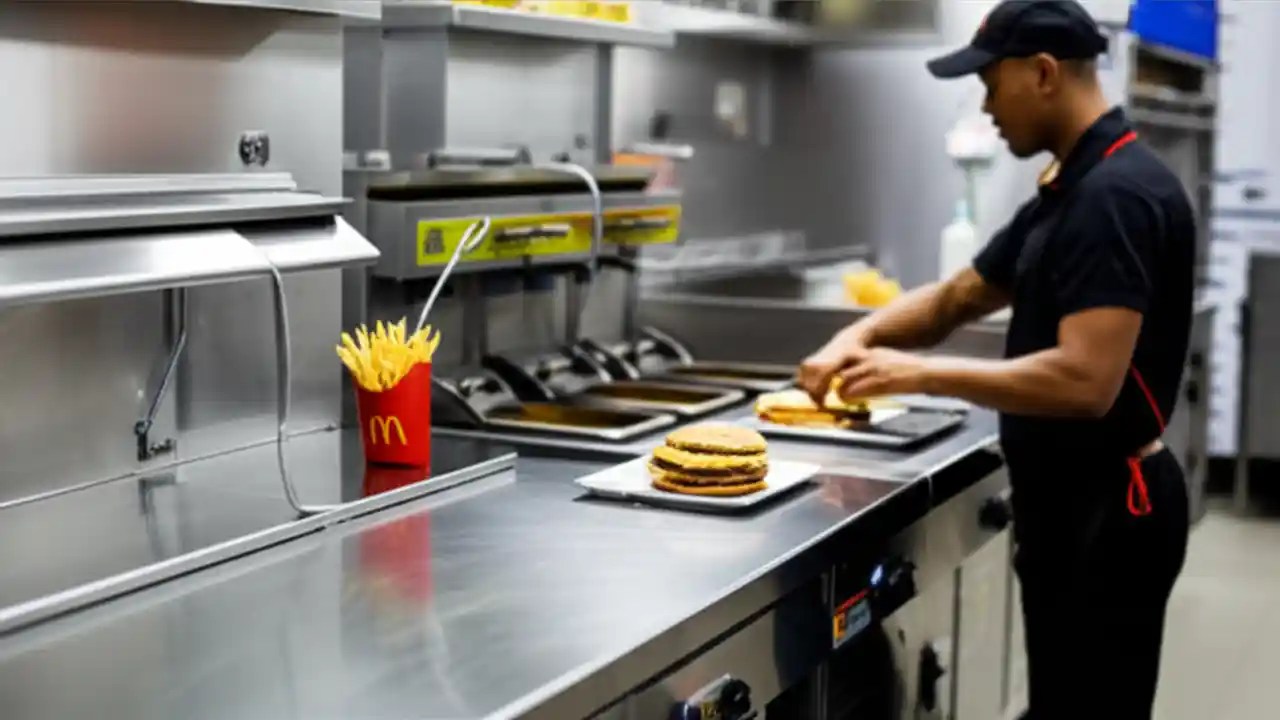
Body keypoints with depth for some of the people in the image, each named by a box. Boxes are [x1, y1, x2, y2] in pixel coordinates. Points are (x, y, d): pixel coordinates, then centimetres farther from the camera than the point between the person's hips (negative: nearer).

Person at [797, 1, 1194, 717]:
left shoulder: (1117, 195, -21)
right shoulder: (1073, 189, 12)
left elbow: (1085, 381, -29)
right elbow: (958, 297, 18)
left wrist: (926, 374, -21)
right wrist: (863, 333, 0)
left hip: (1108, 511, -10)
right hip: (1072, 503, 10)